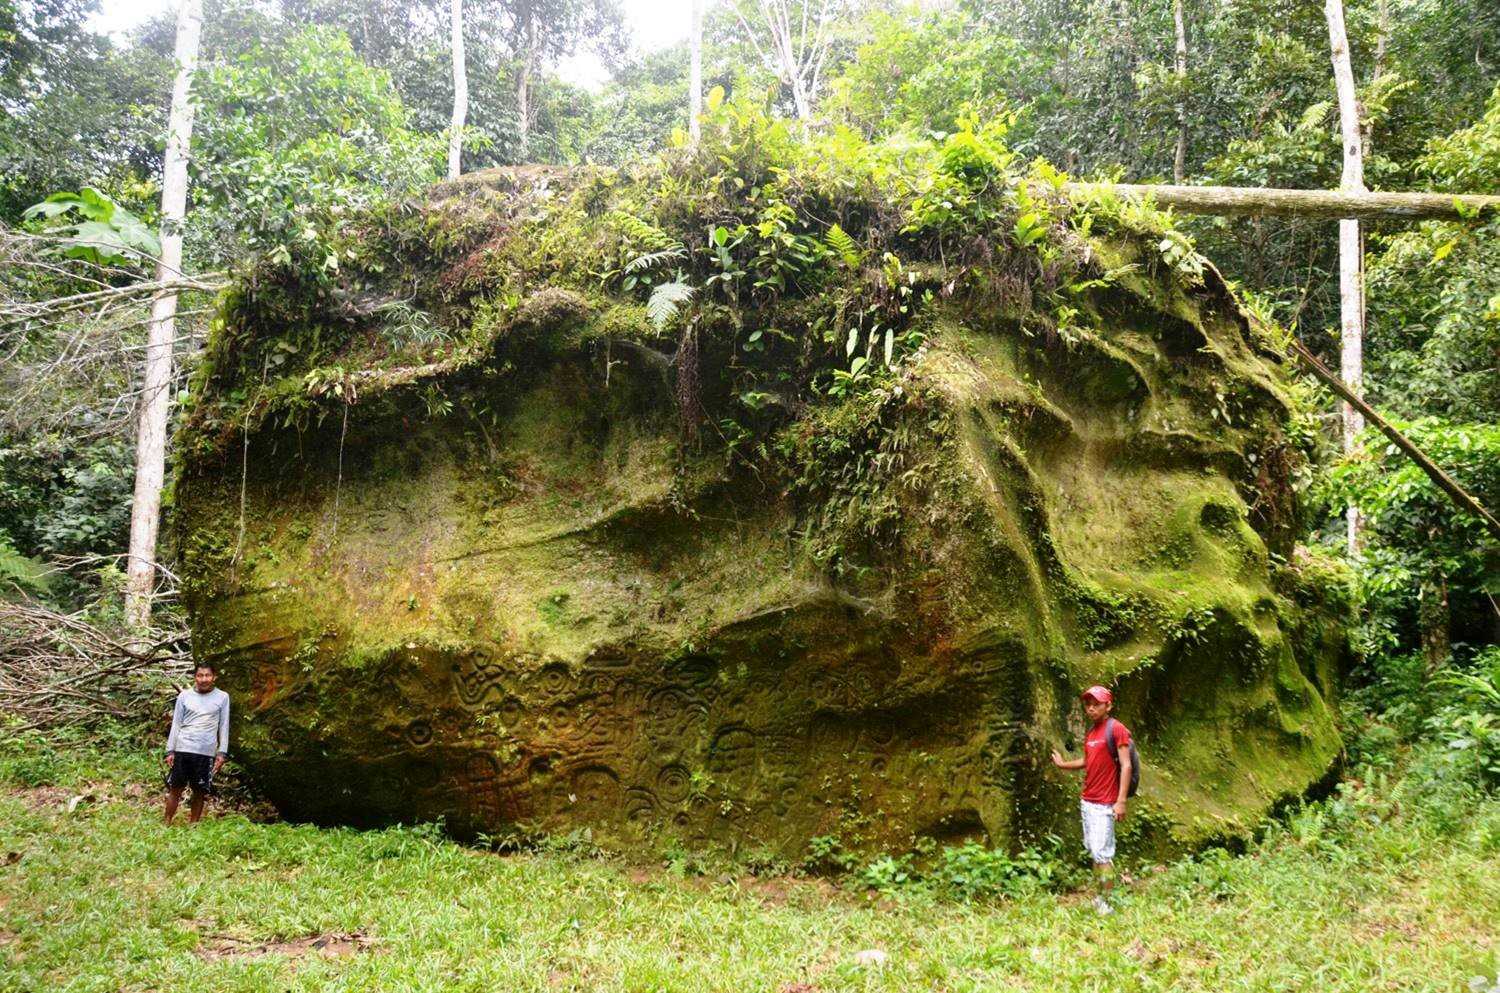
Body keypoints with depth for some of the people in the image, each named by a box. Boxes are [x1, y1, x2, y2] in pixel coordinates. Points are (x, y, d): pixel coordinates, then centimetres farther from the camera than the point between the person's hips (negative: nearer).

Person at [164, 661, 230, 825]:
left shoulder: (222, 697, 5)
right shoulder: (184, 696, 6)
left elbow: (224, 727, 6)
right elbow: (176, 724, 9)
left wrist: (222, 753, 1)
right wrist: (170, 751, 4)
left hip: (206, 752, 0)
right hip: (183, 750, 0)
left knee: (200, 792, 3)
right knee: (175, 788, 2)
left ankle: (192, 826, 14)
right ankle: (166, 824, 11)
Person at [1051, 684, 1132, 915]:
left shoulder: (1116, 729, -11)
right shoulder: (1091, 732, 13)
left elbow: (1126, 766, -16)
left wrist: (1121, 801, -21)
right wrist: (1063, 764, 30)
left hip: (1104, 805, -8)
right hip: (1087, 801, 8)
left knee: (1102, 853, -9)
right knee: (1093, 850, 11)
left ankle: (1106, 903, -4)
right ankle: (1100, 897, 19)